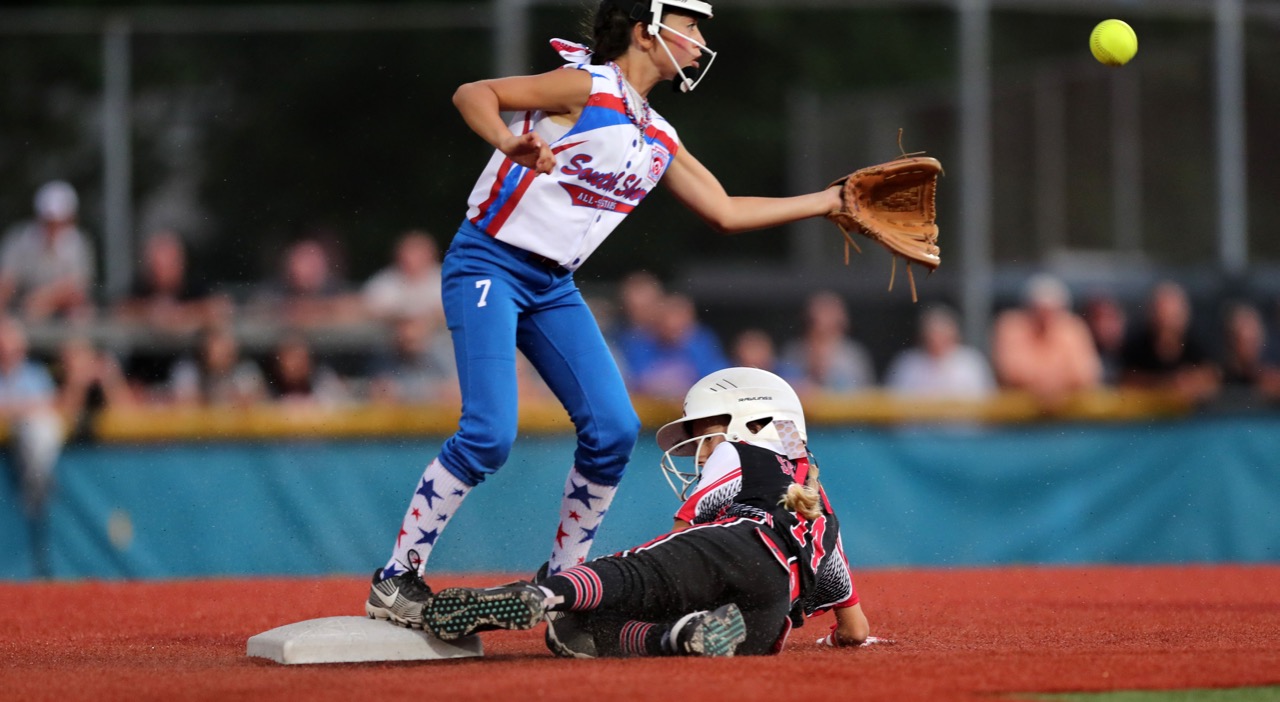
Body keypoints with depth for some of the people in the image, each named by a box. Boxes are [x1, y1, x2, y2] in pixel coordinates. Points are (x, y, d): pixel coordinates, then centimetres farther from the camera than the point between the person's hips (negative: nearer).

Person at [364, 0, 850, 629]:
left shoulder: (658, 139, 12)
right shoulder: (587, 88, -12)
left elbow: (725, 212, 18)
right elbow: (472, 94, -22)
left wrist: (831, 200, 17)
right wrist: (509, 141, -43)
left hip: (553, 287, 8)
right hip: (487, 265, -8)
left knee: (613, 429, -4)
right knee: (489, 434, -19)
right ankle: (396, 582, -9)